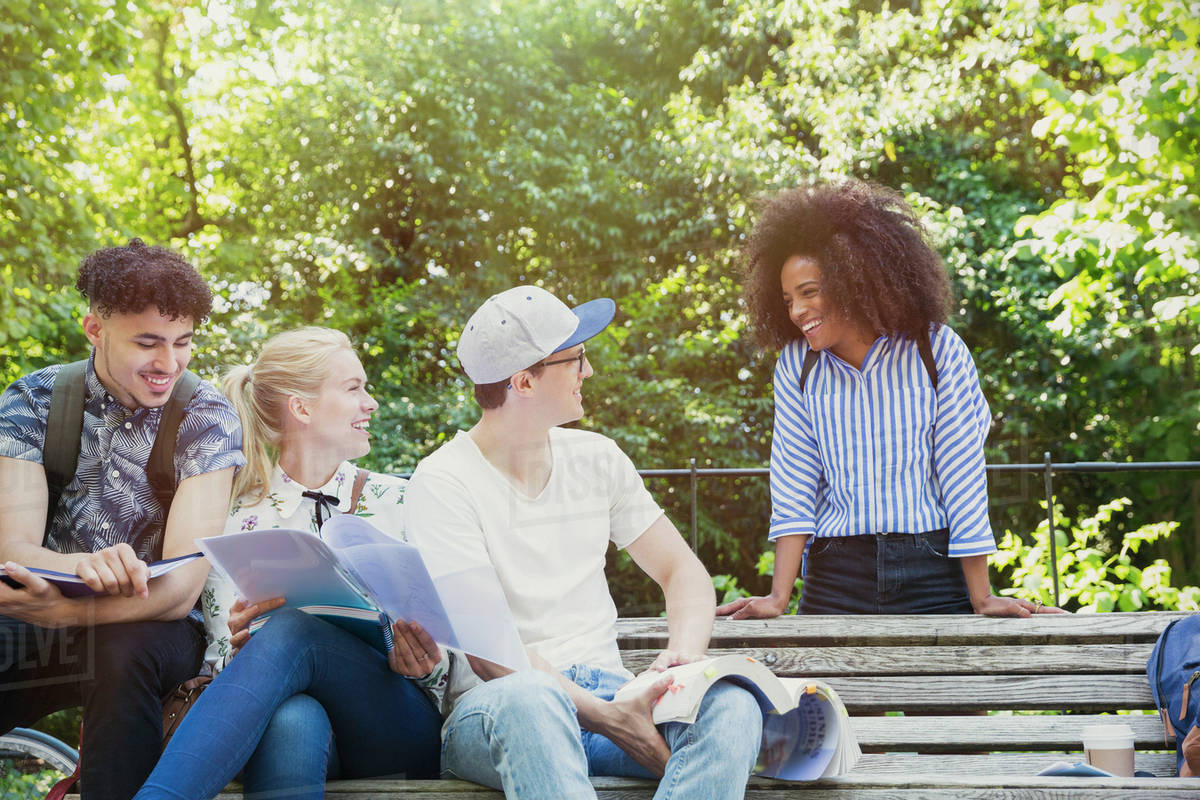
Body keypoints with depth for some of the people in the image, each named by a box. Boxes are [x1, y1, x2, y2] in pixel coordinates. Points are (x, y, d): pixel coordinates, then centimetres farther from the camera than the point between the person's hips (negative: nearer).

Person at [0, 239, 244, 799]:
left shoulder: (206, 417, -7)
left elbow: (181, 587, -17)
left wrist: (67, 610, -36)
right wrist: (82, 566, -39)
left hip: (151, 626, 0)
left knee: (125, 649, -35)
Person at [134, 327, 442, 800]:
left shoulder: (395, 502, 13)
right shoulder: (237, 518, 11)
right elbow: (222, 663, 8)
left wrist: (420, 661, -14)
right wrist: (238, 651, -17)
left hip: (399, 733, 0)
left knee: (291, 626, -33)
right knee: (291, 722, -41)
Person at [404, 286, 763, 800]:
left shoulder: (596, 460, 13)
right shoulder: (442, 483, -6)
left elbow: (682, 570, 16)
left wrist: (684, 654, -7)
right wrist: (609, 720, -24)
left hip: (604, 688, 5)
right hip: (494, 705, -5)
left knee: (731, 703, -27)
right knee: (528, 699, -42)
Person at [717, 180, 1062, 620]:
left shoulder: (938, 350, -5)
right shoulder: (796, 366, 3)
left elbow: (962, 470, -5)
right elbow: (794, 479, 0)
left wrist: (982, 599, -7)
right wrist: (779, 597, -9)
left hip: (933, 572, -2)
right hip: (835, 578, 2)